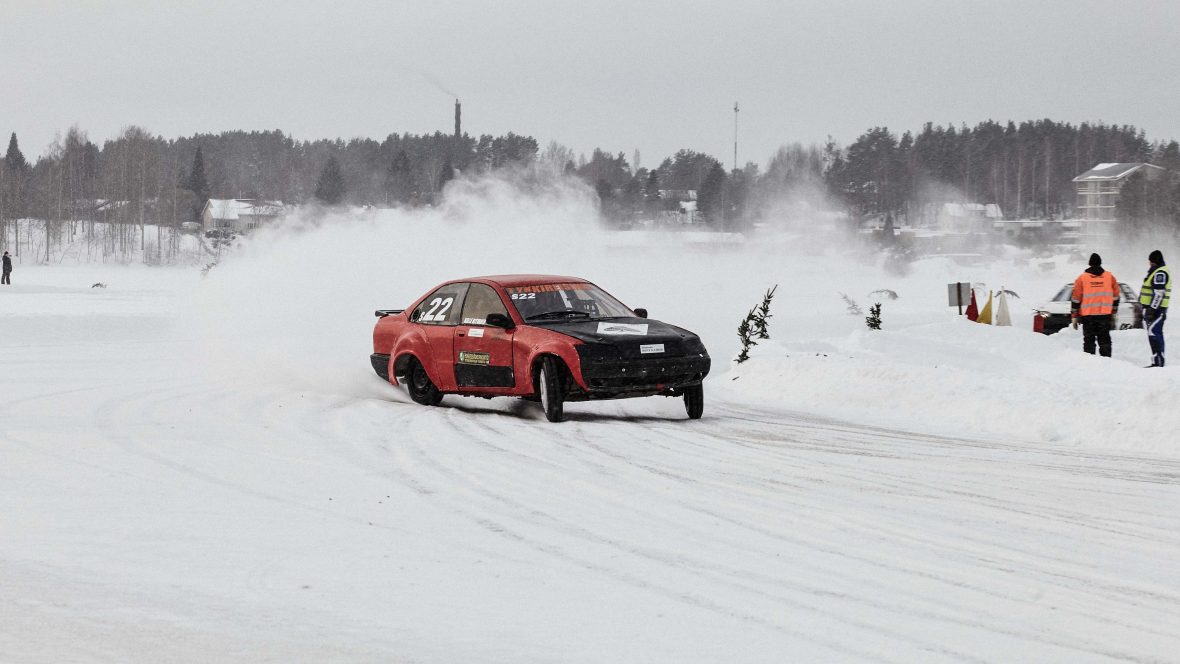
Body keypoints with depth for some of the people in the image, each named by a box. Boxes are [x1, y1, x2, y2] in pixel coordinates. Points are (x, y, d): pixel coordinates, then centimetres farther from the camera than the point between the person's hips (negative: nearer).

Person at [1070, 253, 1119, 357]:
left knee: (1089, 341, 4)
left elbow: (1075, 299, -1)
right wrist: (1113, 314, 19)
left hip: (1088, 316, -2)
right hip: (1105, 316, 2)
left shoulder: (1082, 278, -2)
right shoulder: (1110, 277, 4)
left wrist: (1074, 316, 4)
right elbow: (1115, 297, 10)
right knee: (1104, 340, 7)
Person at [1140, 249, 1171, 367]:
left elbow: (1158, 294, -21)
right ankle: (1159, 361, 17)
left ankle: (1157, 361, -17)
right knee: (1156, 334, 13)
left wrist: (1152, 309, -24)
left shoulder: (1160, 273, -15)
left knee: (1153, 333, -13)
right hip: (1153, 308, 11)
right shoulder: (1156, 271, 19)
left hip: (1155, 309, -11)